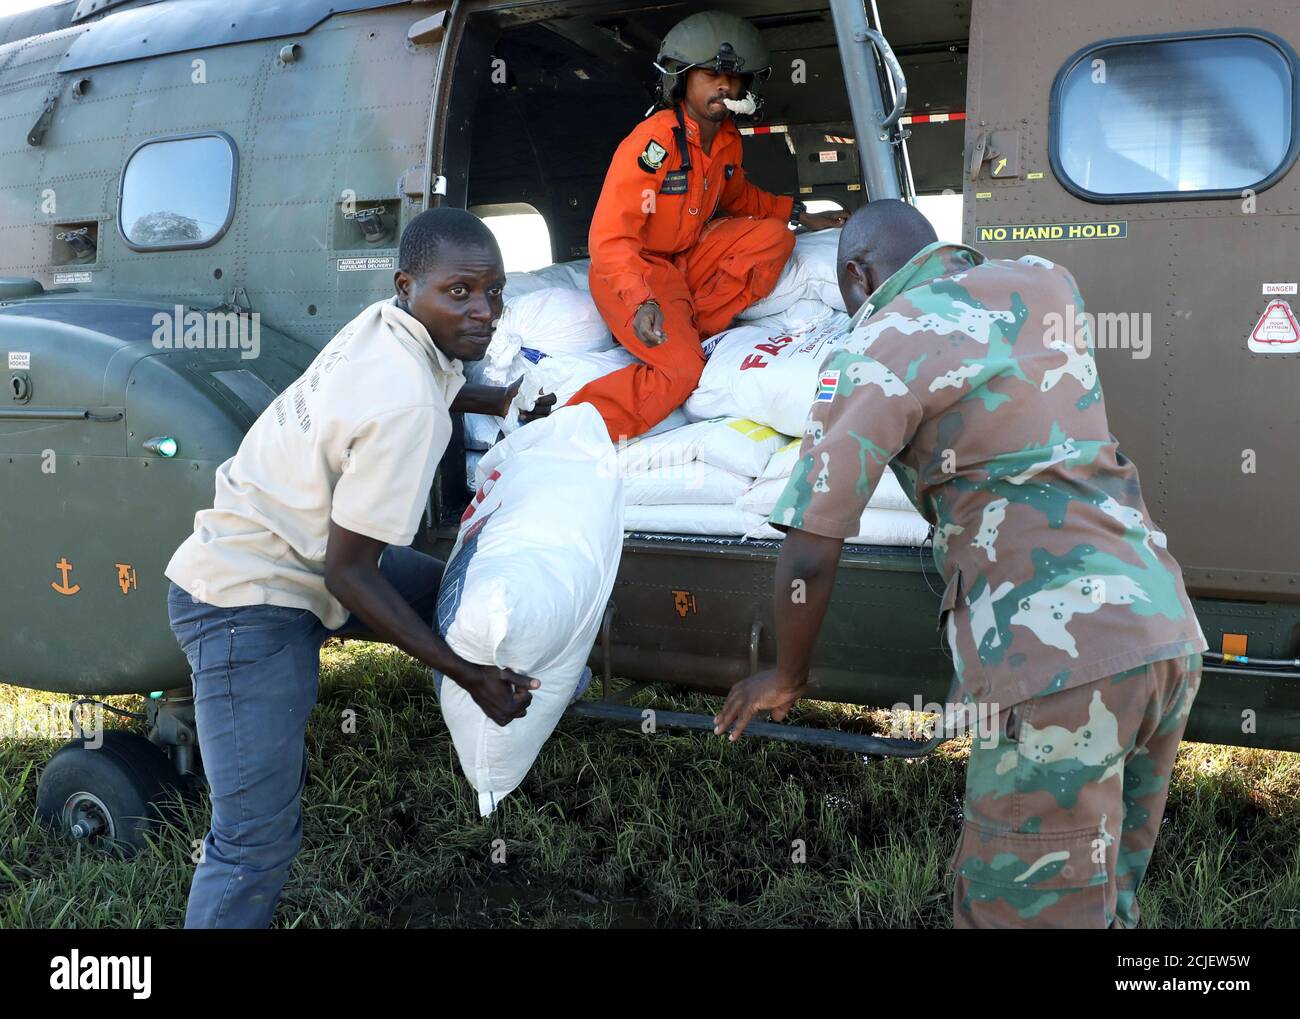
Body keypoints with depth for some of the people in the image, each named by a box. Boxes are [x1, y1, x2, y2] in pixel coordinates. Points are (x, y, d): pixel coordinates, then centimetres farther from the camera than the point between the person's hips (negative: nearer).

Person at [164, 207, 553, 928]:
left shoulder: (385, 324, -3)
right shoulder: (406, 406, -28)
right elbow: (348, 574, -23)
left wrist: (497, 402, 17)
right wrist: (467, 674, -18)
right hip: (248, 603, -10)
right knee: (258, 838, -8)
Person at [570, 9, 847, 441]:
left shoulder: (728, 140, 2)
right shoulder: (653, 141, -23)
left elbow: (738, 197, 25)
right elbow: (609, 238, -28)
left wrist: (798, 215, 13)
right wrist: (642, 302, -42)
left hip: (689, 256, 8)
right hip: (631, 270, -8)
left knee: (774, 236, -9)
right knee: (681, 371, -28)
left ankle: (690, 328, -14)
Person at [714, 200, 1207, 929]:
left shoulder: (879, 349, -2)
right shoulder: (1045, 282, 17)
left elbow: (810, 553, -6)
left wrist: (788, 677, 11)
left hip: (1059, 656, -7)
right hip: (1169, 630, 7)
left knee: (1021, 912, 5)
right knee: (1106, 902, 19)